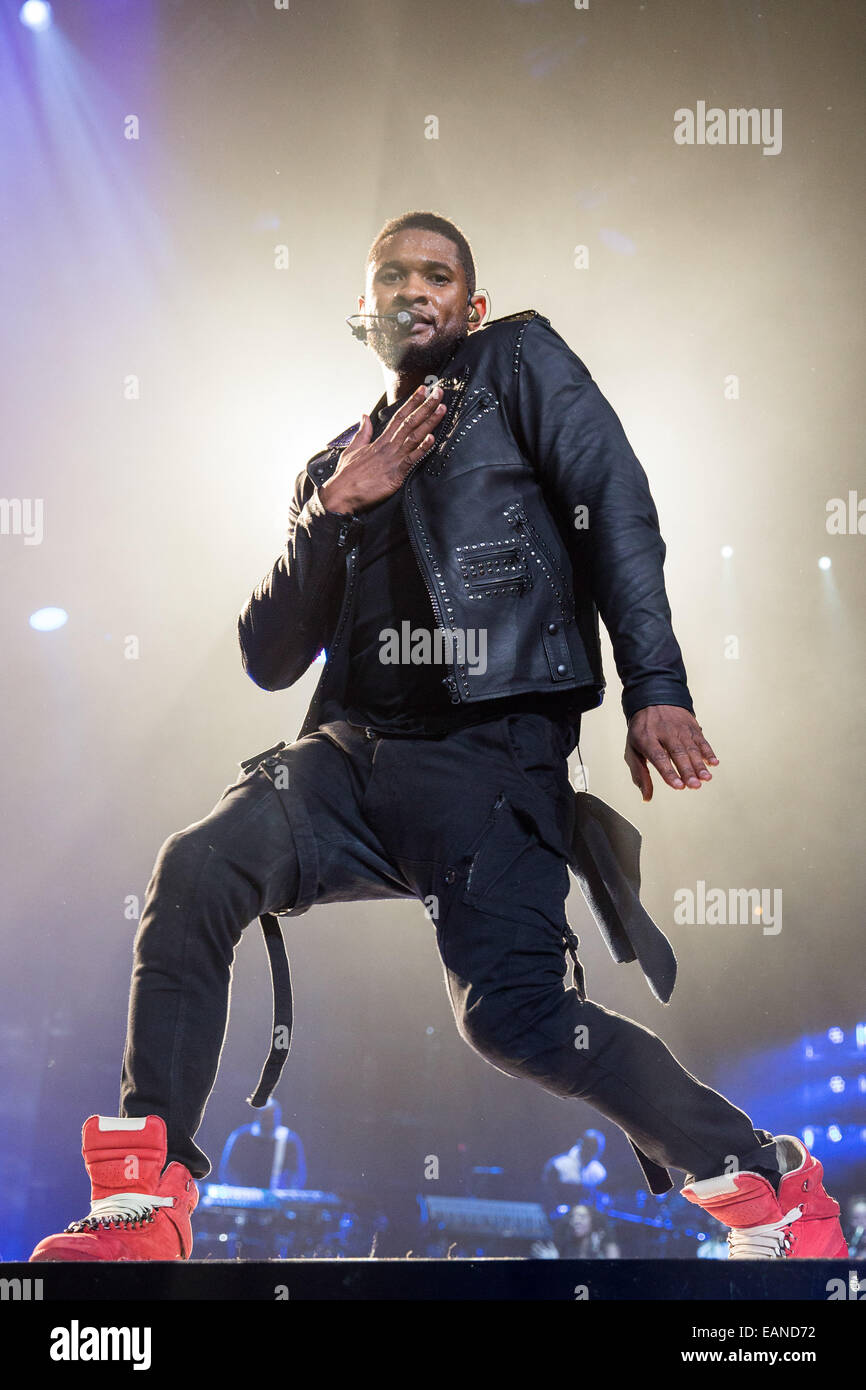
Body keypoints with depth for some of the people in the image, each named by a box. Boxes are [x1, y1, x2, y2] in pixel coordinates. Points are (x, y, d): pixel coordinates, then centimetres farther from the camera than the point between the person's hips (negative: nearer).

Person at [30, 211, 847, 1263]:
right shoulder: (335, 467, 26)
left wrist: (655, 687, -13)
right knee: (194, 870, -22)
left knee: (511, 1012, -23)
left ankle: (767, 1181, -2)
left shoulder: (518, 360, 14)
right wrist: (334, 511, 3)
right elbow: (268, 659, 18)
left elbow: (614, 505, 1)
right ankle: (144, 1210, -17)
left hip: (493, 751, -5)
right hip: (354, 749, 5)